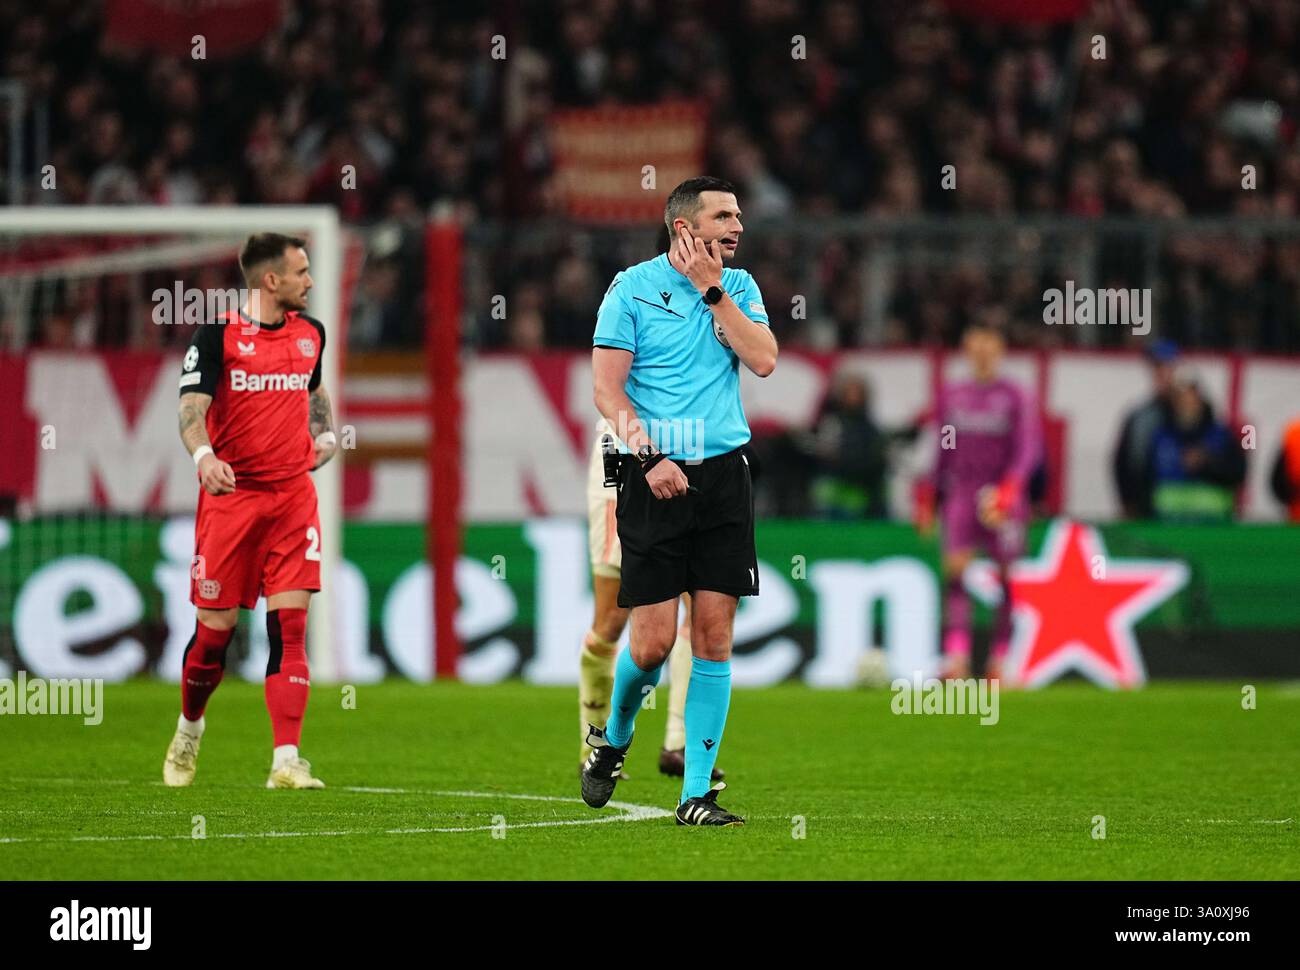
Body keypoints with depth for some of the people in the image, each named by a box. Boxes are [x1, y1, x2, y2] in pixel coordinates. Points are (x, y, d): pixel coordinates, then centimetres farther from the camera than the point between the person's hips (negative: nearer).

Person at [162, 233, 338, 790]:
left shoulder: (310, 333, 10)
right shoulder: (217, 335, -6)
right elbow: (191, 407, -14)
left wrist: (325, 432, 11)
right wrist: (203, 455, -34)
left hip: (293, 494, 3)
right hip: (230, 494, -3)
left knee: (290, 625, -9)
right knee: (216, 629, 3)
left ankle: (286, 761, -11)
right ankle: (188, 733, 31)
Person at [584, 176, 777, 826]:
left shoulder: (738, 288, 11)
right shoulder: (632, 288, -1)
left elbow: (763, 360, -4)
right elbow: (607, 388, -5)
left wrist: (712, 291, -6)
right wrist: (648, 454, -17)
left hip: (724, 474, 3)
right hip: (654, 477, -3)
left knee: (714, 636, -2)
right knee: (653, 641, -6)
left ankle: (697, 792, 2)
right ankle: (613, 738, 24)